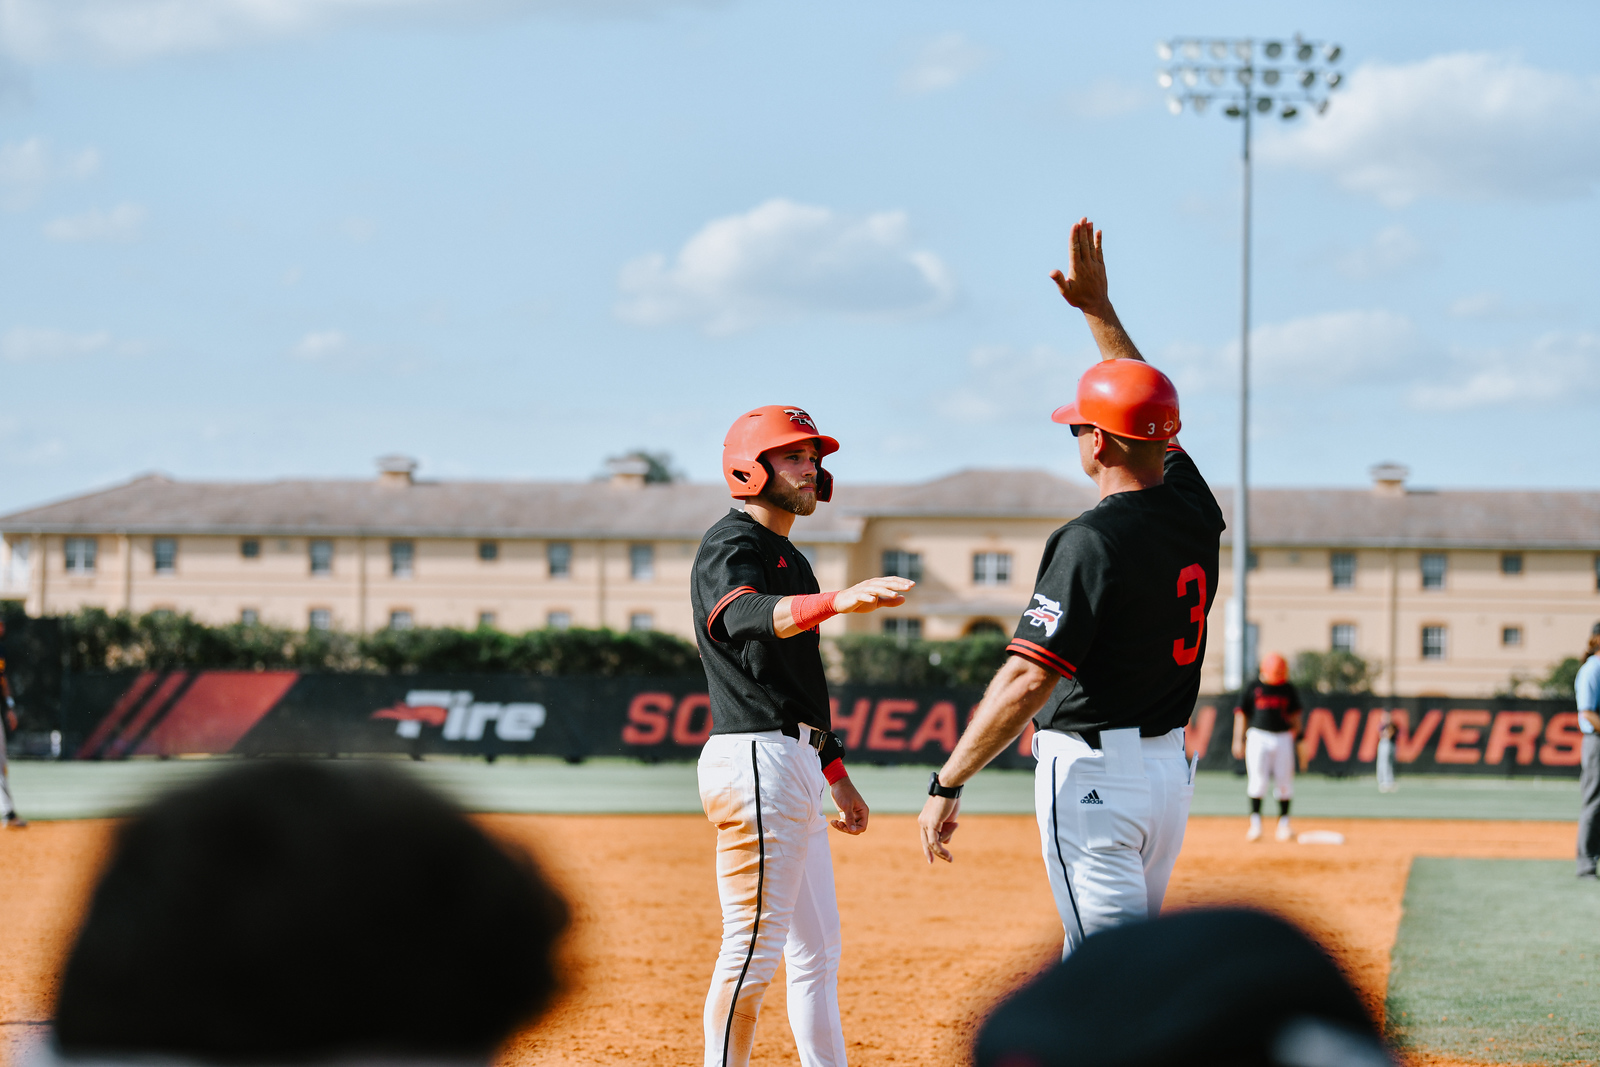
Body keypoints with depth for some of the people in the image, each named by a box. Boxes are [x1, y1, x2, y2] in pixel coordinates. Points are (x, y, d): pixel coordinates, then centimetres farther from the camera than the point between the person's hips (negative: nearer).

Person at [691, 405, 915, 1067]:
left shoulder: (786, 557, 22)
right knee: (755, 946, -9)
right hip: (755, 762, -10)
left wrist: (835, 772, 24)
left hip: (793, 764, 10)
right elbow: (740, 616, -34)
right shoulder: (732, 545, -9)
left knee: (817, 949, 12)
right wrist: (839, 601, -50)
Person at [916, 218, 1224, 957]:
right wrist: (1098, 308, 29)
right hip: (1170, 764, 9)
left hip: (1091, 773, -9)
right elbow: (1144, 407, 24)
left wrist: (947, 784, -20)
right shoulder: (1193, 510, 4)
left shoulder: (1093, 541, -18)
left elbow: (1028, 680, -24)